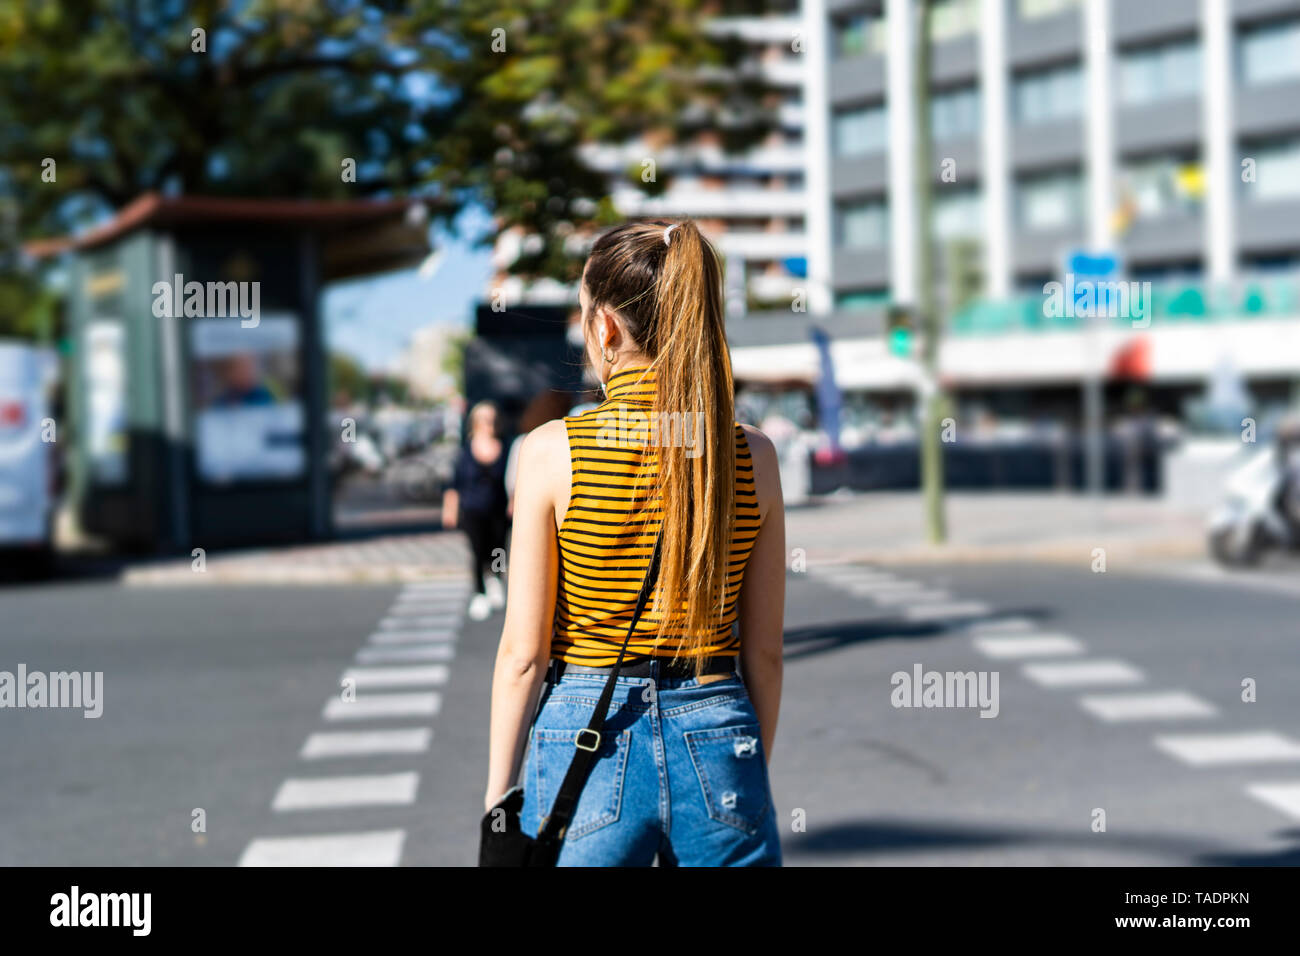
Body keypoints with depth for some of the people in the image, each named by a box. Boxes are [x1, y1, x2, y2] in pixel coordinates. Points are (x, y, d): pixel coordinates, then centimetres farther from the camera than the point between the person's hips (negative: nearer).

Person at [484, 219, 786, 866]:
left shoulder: (553, 452, -10)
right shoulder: (752, 456, -2)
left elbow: (523, 651, -7)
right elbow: (764, 650, 3)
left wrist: (496, 800, 2)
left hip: (587, 742, -2)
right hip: (718, 743, 2)